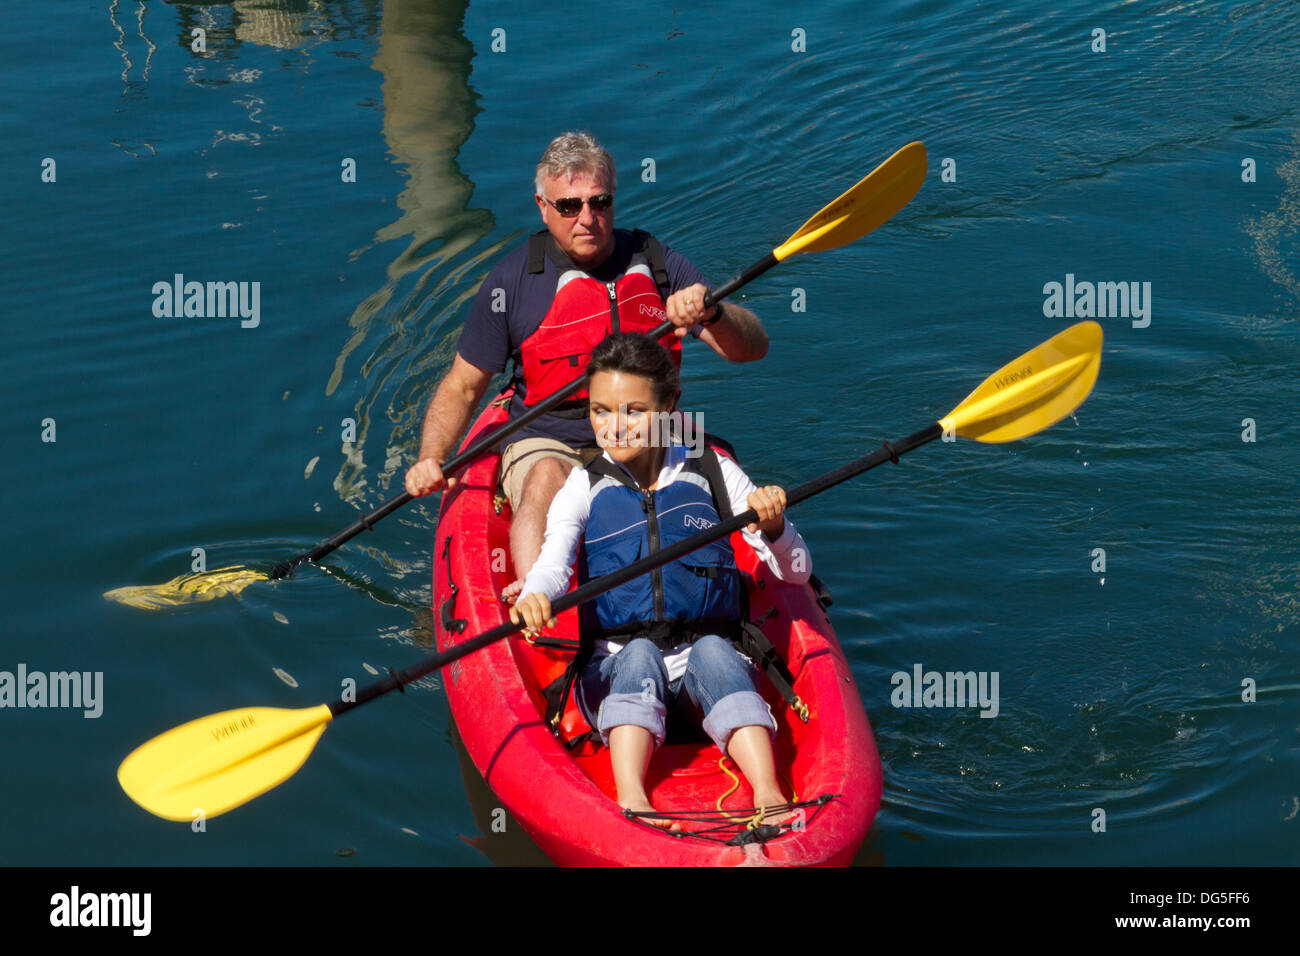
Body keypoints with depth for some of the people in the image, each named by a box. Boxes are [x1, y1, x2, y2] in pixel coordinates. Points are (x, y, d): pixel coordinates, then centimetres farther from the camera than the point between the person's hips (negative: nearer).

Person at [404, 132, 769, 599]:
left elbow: (752, 347, -2)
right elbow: (461, 387, 7)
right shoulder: (513, 280, 0)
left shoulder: (656, 265, 4)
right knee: (547, 479, -37)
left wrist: (710, 313, -24)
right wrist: (431, 458, -9)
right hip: (549, 445, -2)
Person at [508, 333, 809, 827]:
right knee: (639, 655, -32)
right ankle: (630, 799, -53)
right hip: (615, 668, 0)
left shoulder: (712, 475, 8)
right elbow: (552, 563, -12)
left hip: (710, 656, 0)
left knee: (711, 652, -32)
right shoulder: (584, 489, 7)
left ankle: (769, 796, -50)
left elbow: (796, 572, 6)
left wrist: (774, 529, -17)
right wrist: (533, 597, -37)